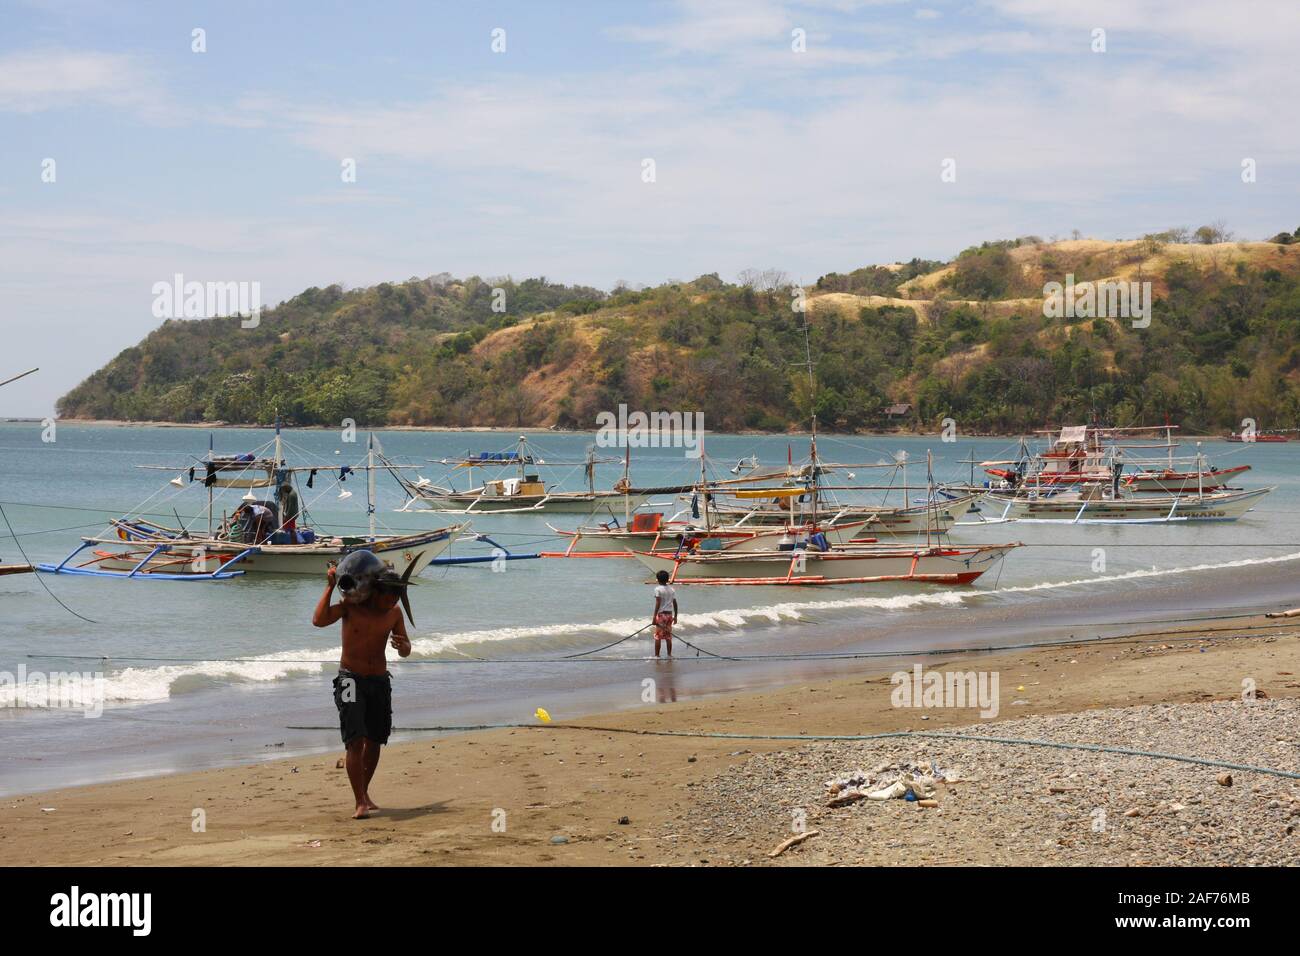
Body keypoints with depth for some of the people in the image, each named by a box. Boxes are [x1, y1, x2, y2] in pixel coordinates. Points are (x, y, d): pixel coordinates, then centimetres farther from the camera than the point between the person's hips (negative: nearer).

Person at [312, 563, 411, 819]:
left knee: (374, 741, 11)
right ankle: (360, 803, -15)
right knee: (355, 741, -14)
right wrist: (330, 586, -22)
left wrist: (402, 646, -15)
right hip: (351, 680, -4)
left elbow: (406, 651, 9)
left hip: (380, 681, 5)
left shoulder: (394, 613, 2)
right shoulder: (350, 605, -10)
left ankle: (365, 792, 30)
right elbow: (319, 620, -25)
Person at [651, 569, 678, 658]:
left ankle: (657, 655, 0)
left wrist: (654, 616, -15)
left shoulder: (658, 589, -9)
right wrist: (675, 616, 14)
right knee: (668, 636, 11)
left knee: (658, 636, 0)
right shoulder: (672, 590, 7)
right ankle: (669, 654, 14)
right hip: (670, 614, 5)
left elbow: (658, 603, -16)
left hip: (661, 614, -5)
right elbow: (675, 603, 6)